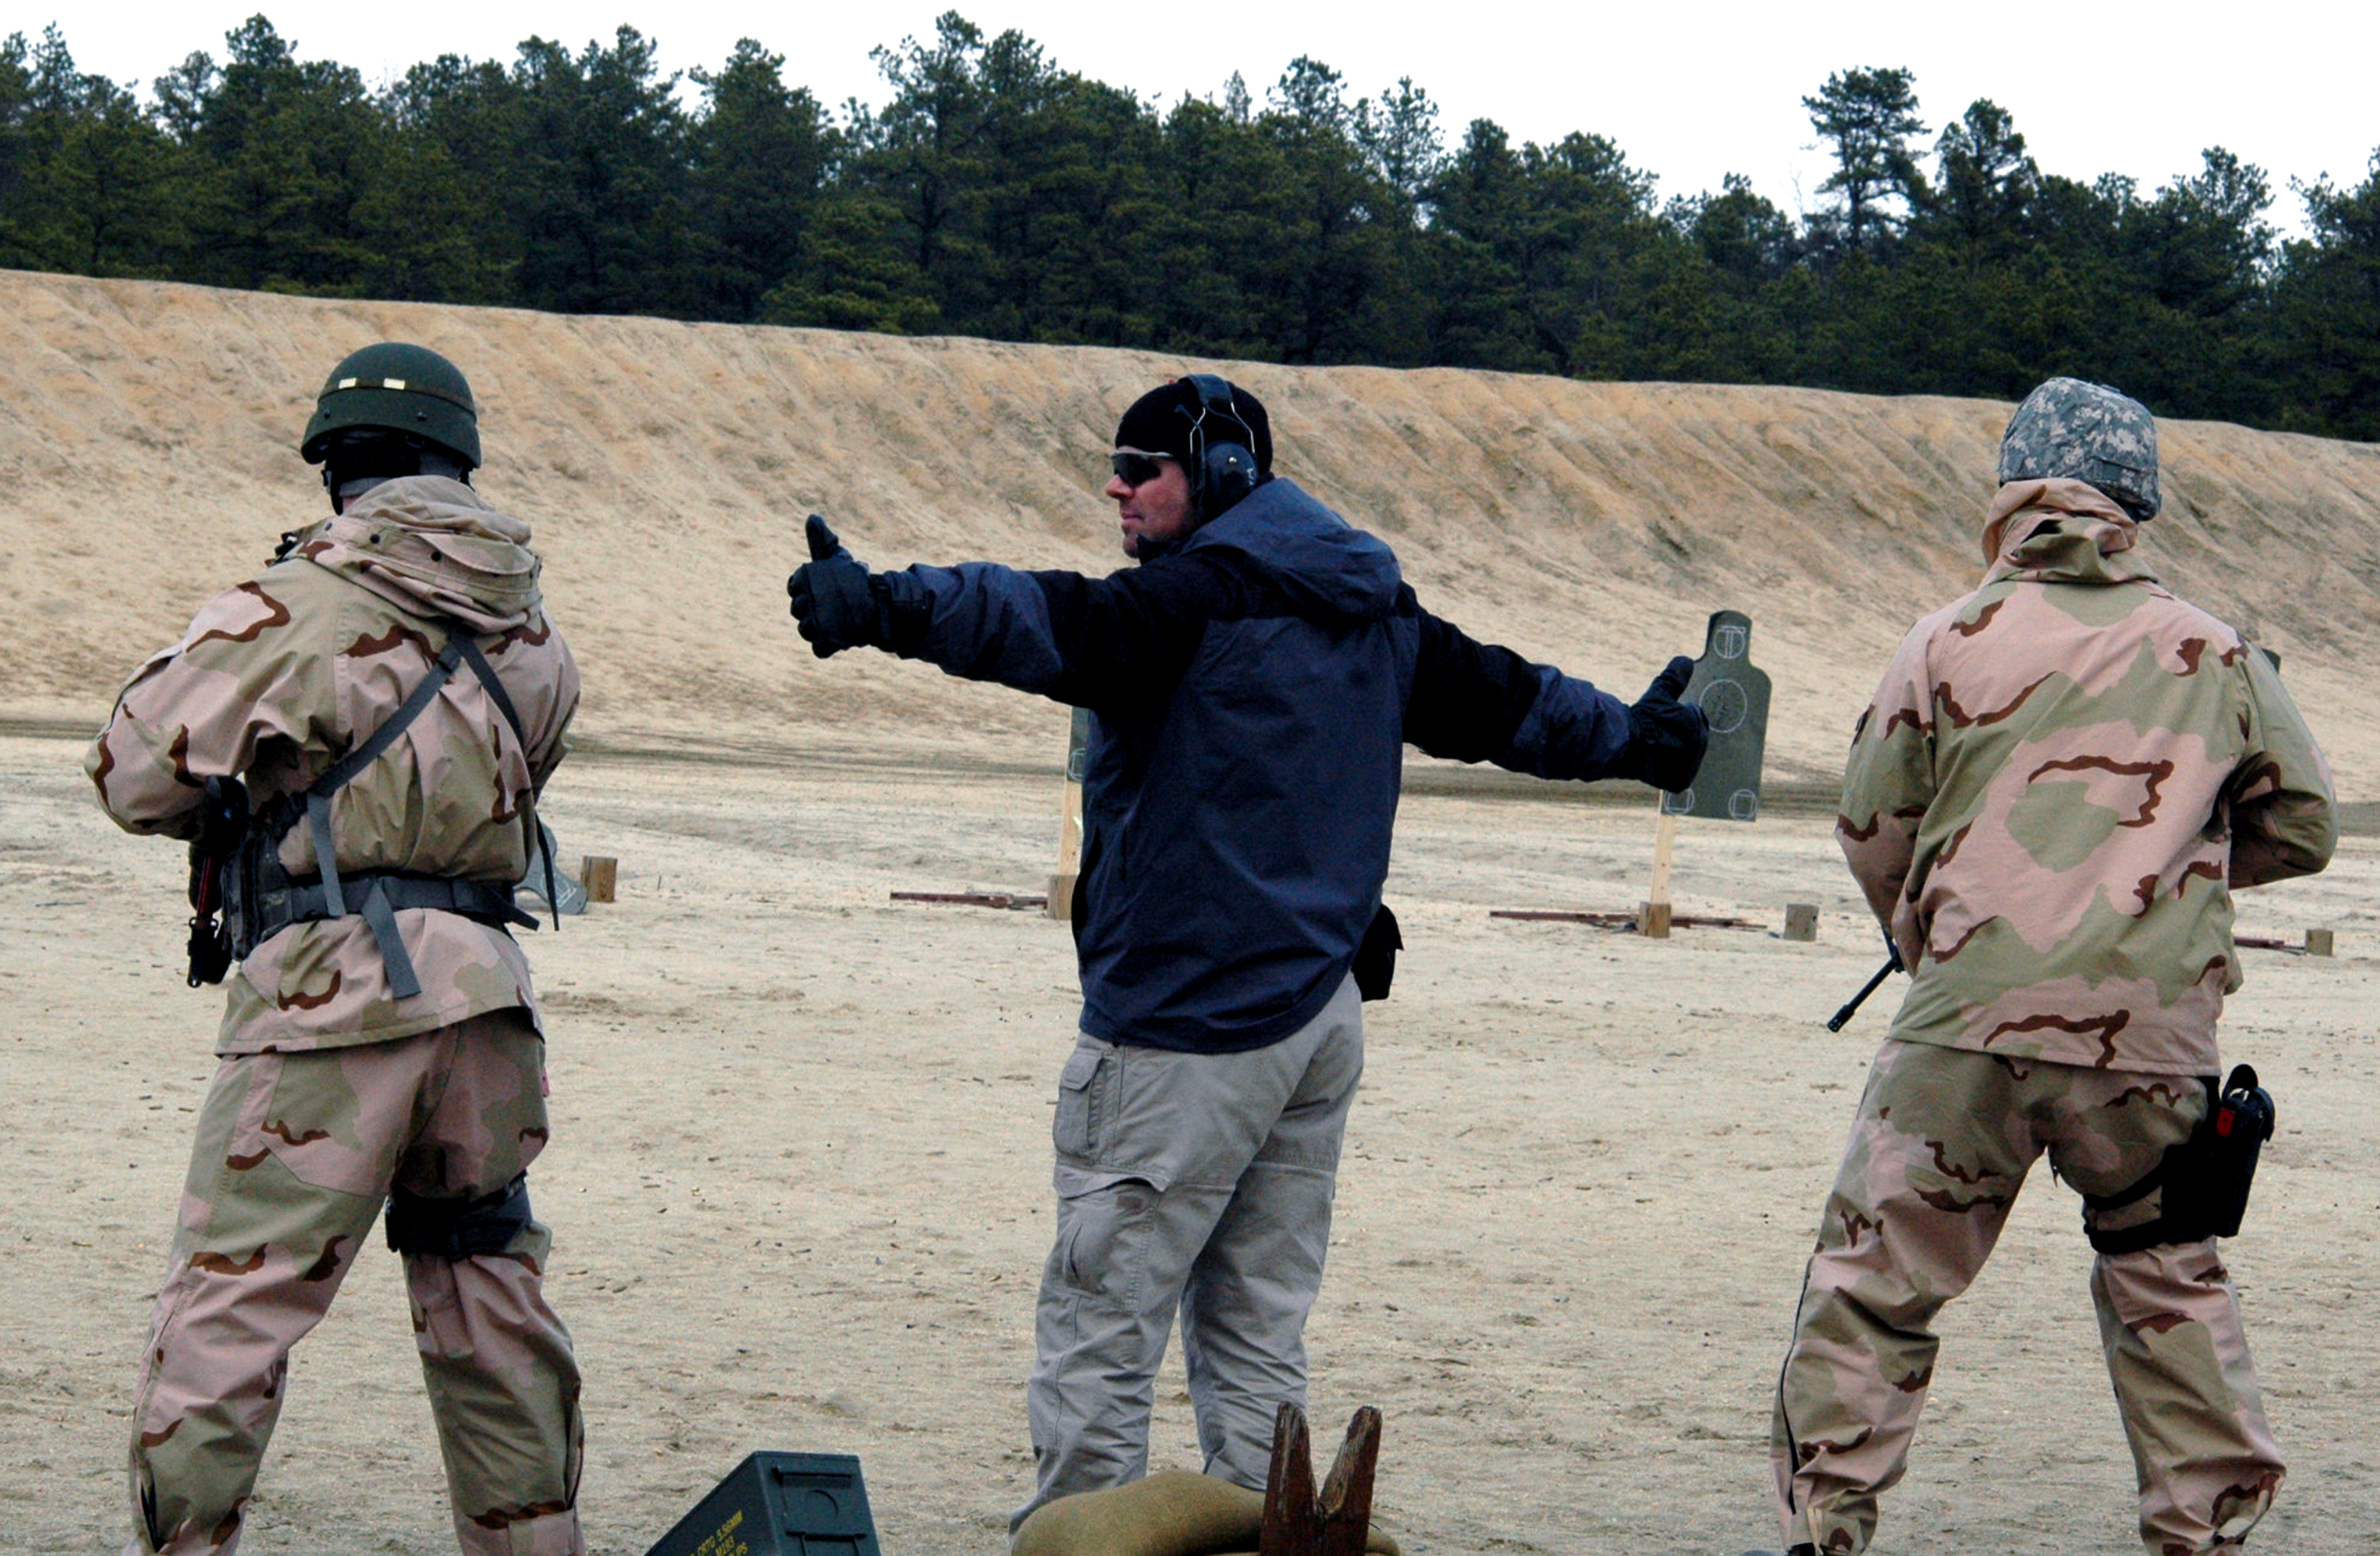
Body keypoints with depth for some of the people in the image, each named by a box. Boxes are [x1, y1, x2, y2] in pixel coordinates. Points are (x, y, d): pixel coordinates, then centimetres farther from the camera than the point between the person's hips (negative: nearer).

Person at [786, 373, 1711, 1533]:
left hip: (1187, 1034, -9)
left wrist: (884, 606, -45)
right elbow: (1504, 699, 28)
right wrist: (1637, 736, 46)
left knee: (1096, 1340, -4)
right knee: (1257, 1338, 14)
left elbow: (1051, 626, -32)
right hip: (1319, 1023, 9)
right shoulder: (1377, 615, 14)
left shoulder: (1200, 600, -13)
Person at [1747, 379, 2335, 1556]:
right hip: (2150, 1030, 2)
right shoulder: (2214, 653, 6)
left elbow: (1870, 835, 7)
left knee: (1873, 1279, 6)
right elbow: (2302, 826, 13)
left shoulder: (1949, 643, 2)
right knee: (2169, 1282, 18)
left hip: (1971, 1020, -2)